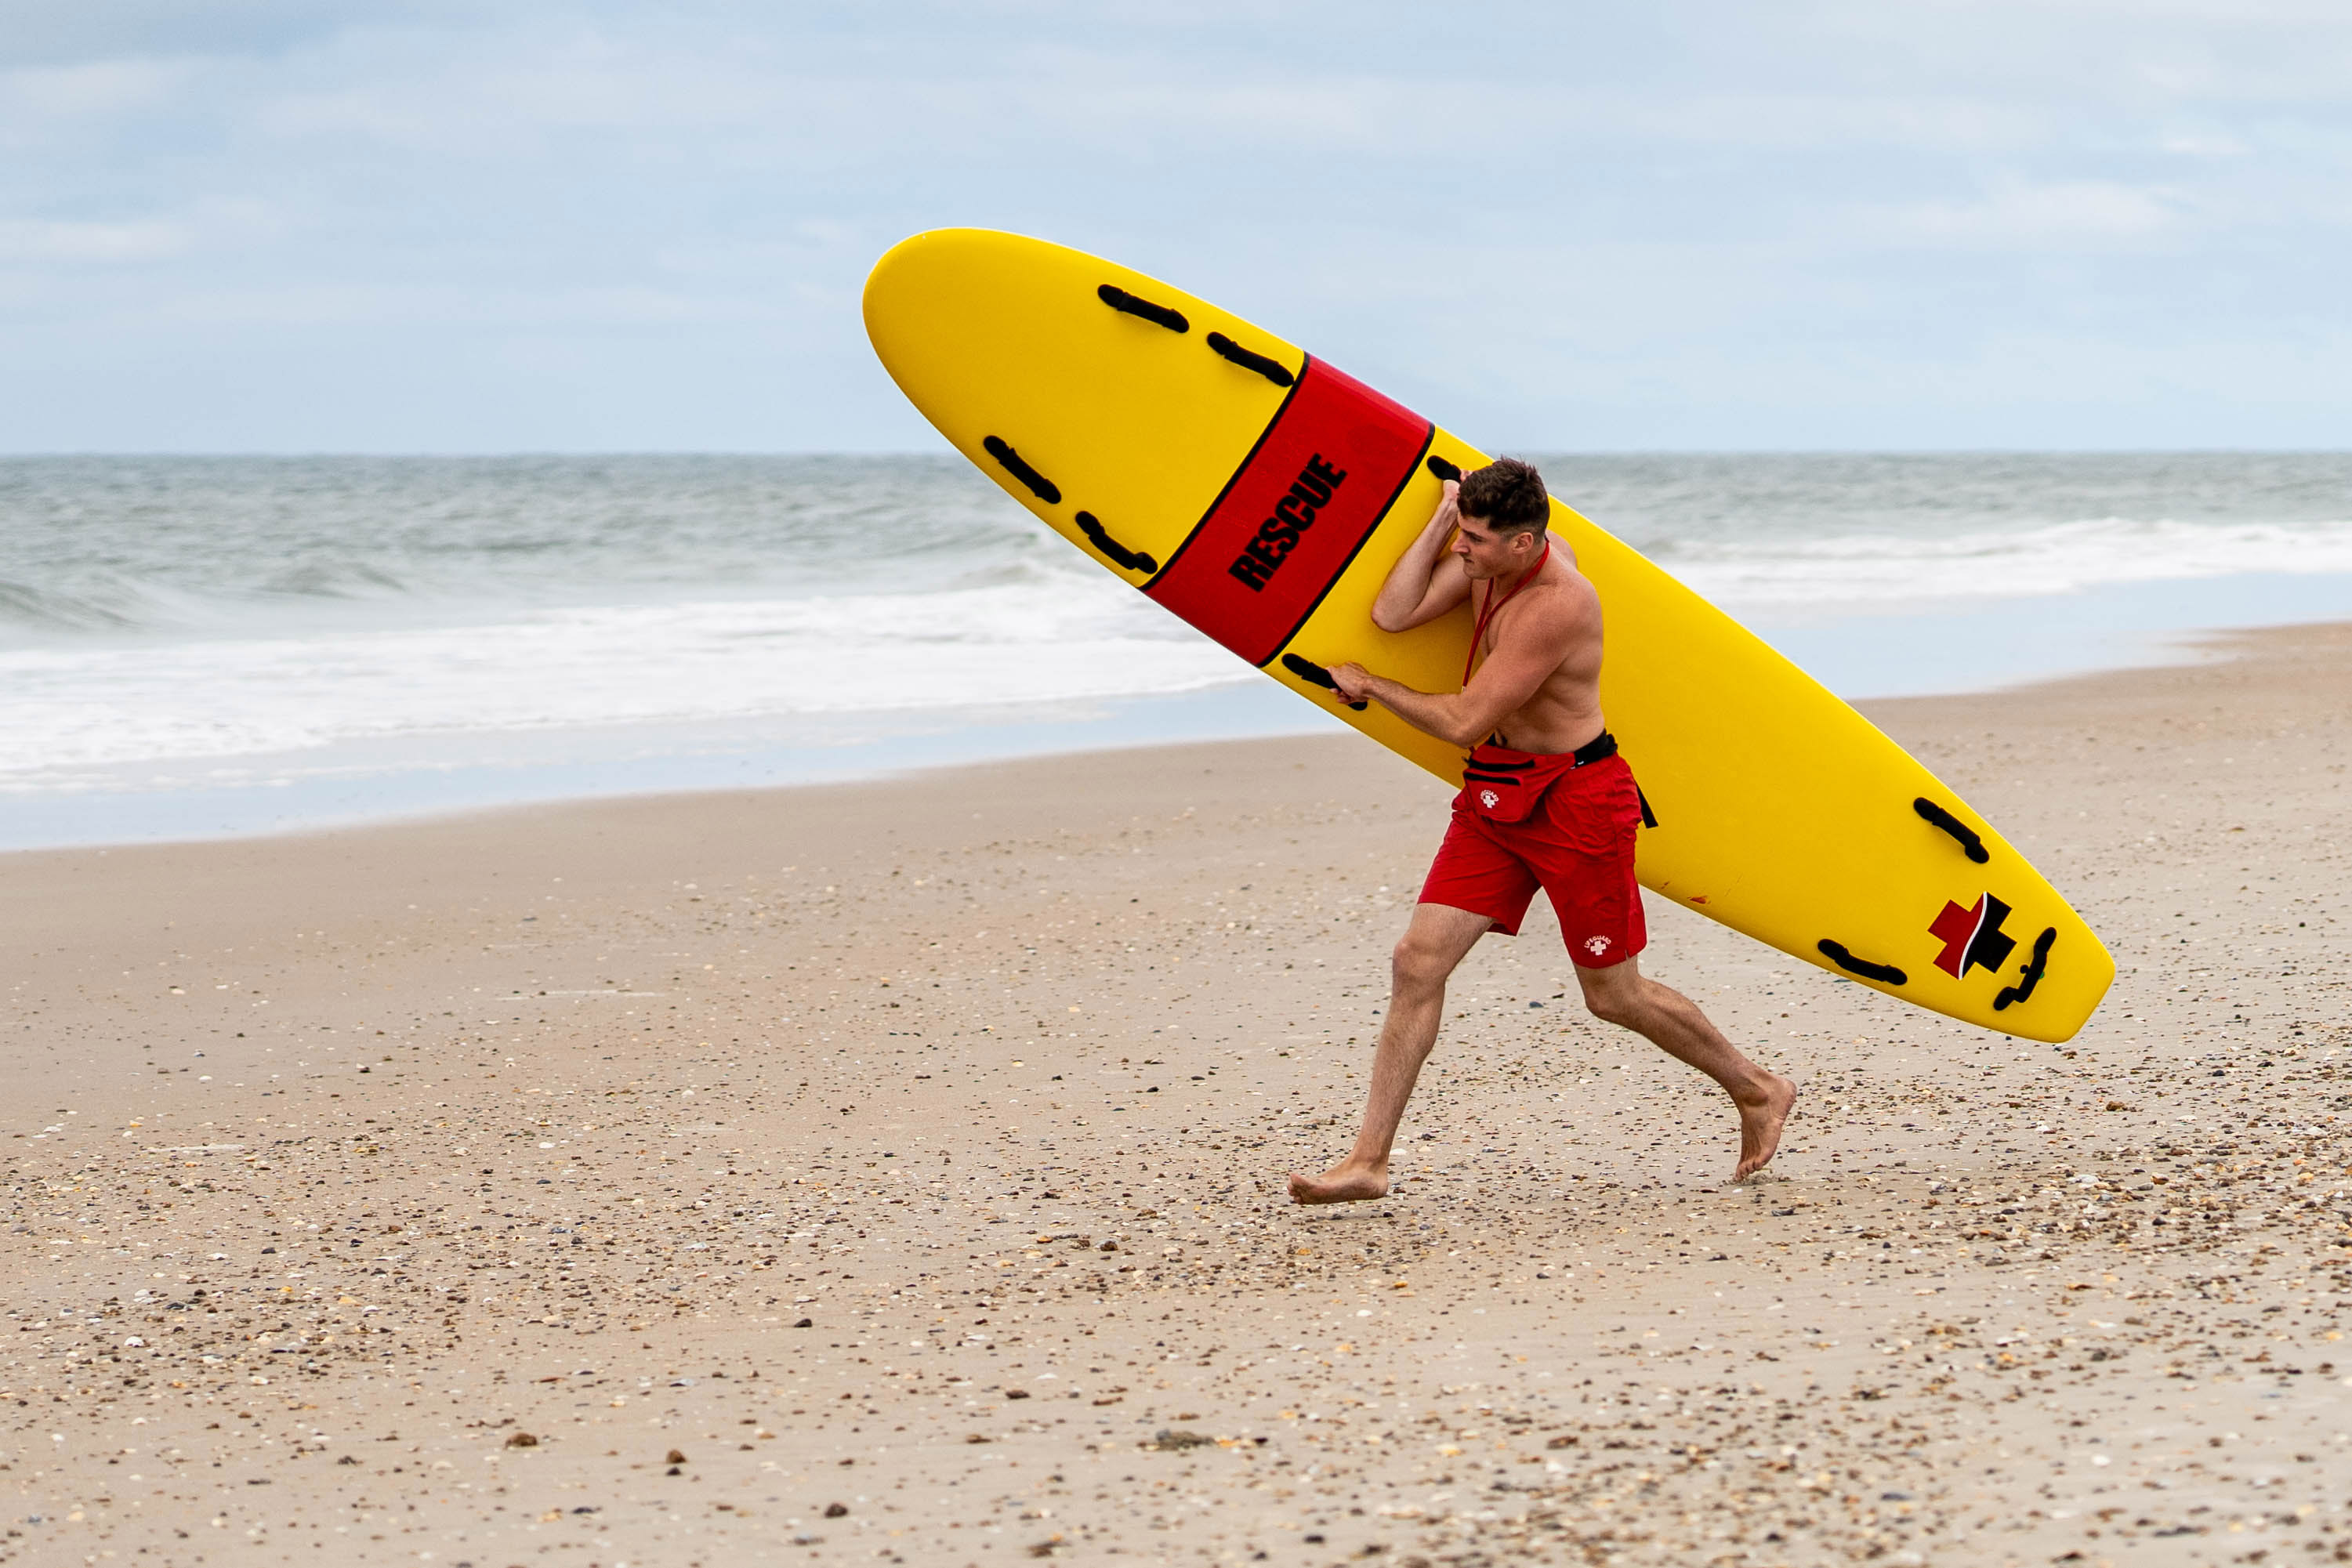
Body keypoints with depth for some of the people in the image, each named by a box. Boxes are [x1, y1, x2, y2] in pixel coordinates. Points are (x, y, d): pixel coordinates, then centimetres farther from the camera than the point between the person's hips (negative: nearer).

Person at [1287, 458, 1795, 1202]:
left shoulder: (1558, 605, -27)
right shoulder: (1488, 555, -1)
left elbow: (1463, 720, -24)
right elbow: (1392, 615, -6)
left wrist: (1367, 685, -10)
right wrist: (1443, 515, -10)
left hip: (1574, 799, -8)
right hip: (1495, 795, 8)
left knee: (1614, 995, 5)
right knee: (1417, 961, -3)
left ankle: (1758, 1091, 28)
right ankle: (1368, 1161, -1)